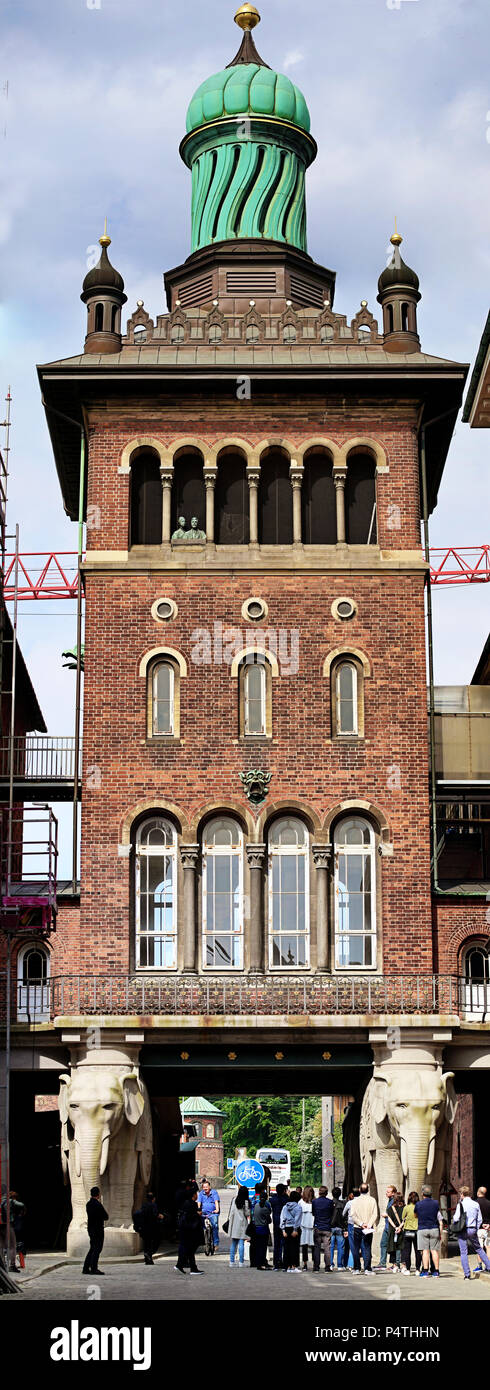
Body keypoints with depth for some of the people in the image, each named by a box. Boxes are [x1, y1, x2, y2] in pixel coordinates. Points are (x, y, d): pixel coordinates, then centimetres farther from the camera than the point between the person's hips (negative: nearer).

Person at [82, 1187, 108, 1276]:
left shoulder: (88, 1204, 8)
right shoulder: (98, 1205, -19)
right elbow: (106, 1217, -13)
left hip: (91, 1229, 8)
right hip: (98, 1230, -8)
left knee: (92, 1249, 16)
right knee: (97, 1249, -3)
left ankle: (86, 1268, 16)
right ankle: (94, 1268, -4)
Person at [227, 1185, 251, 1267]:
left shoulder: (234, 1200, -2)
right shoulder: (246, 1202, -10)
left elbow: (231, 1212, 1)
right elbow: (247, 1214, -8)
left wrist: (230, 1221, 8)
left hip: (234, 1224, 3)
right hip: (242, 1224, -3)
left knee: (233, 1244, 9)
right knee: (241, 1243, -1)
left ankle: (232, 1262, 9)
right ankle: (241, 1262, -3)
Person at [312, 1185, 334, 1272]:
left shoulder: (314, 1201, -3)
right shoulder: (330, 1202, -5)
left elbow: (313, 1213, 8)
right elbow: (332, 1213, 4)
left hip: (317, 1228, 0)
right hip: (327, 1228, 0)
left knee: (316, 1248, 4)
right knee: (327, 1248, 2)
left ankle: (316, 1268, 2)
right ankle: (327, 1267, -2)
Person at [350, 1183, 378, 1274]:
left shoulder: (355, 1200, -3)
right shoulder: (372, 1200, -3)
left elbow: (352, 1215, -8)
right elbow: (375, 1215, -8)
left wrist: (361, 1224, -9)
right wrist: (368, 1225, -10)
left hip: (357, 1228, 0)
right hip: (369, 1229, 0)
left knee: (356, 1249, 8)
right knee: (367, 1248, 3)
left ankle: (357, 1268, 7)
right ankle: (367, 1269, -3)